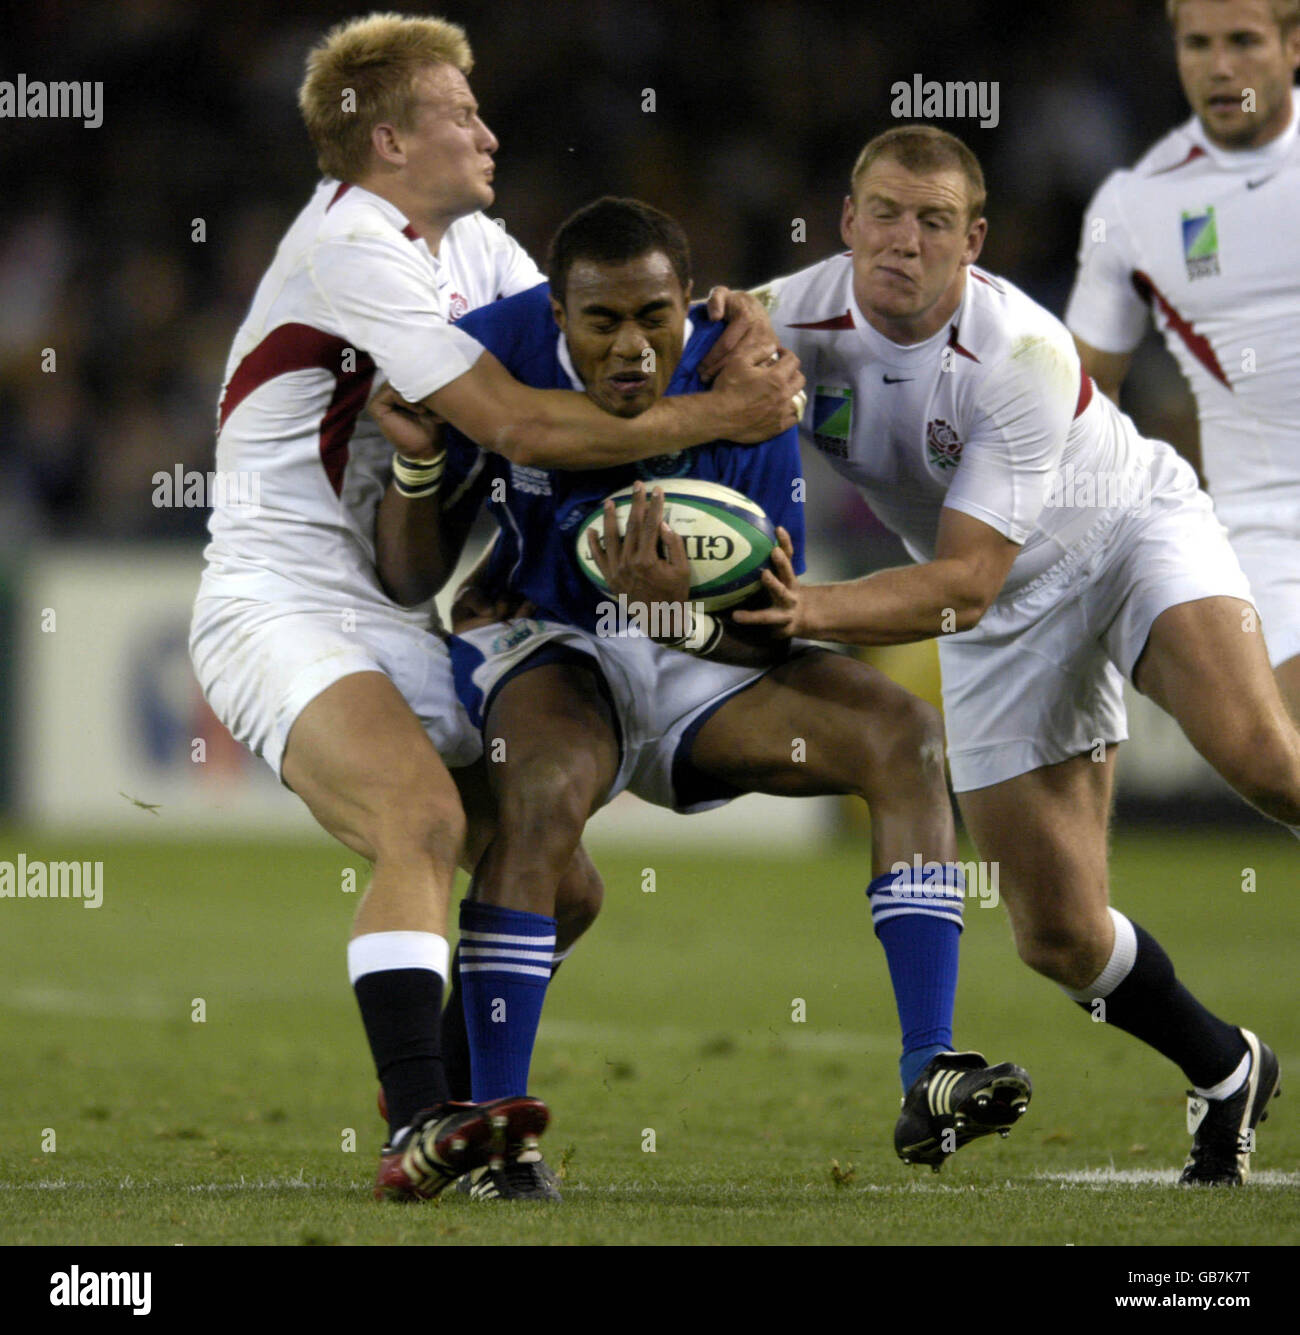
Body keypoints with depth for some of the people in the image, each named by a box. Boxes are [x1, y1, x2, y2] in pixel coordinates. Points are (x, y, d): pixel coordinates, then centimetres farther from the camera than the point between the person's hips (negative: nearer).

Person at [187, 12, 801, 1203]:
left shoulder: (469, 244, 15)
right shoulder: (351, 248, -15)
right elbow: (518, 424, -21)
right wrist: (711, 416, -17)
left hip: (401, 623, 9)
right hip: (284, 607, -9)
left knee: (554, 876, 5)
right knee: (425, 823, -31)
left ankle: (440, 1112, 15)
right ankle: (420, 1131, -39)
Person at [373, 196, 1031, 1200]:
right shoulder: (490, 358, -16)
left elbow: (773, 633, -17)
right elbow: (413, 581, -10)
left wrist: (687, 611, -39)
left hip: (698, 663, 3)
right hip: (539, 641, -3)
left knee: (906, 736, -17)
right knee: (548, 788, -36)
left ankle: (929, 1080, -20)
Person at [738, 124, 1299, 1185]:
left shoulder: (1025, 360, -30)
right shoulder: (787, 322, -19)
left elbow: (965, 581, -31)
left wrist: (816, 612, -47)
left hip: (1134, 530, -4)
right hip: (1012, 614, 4)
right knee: (1059, 936, -2)